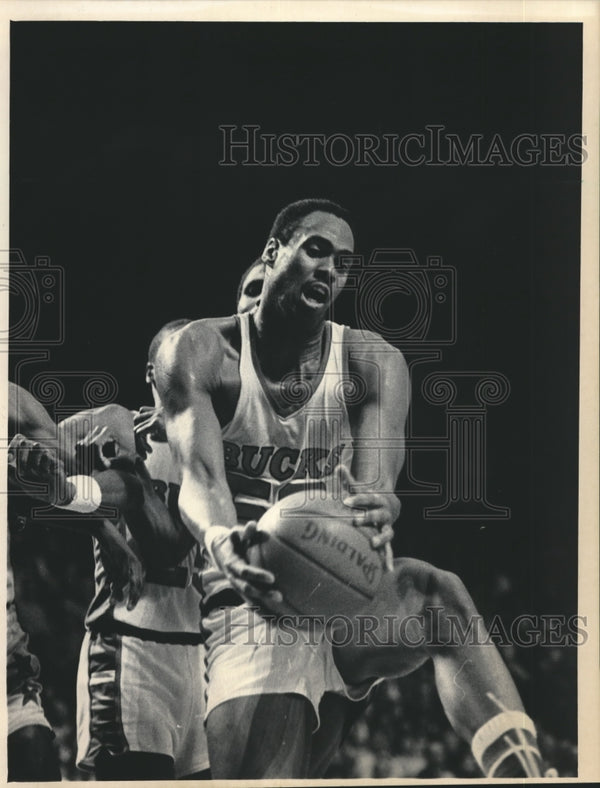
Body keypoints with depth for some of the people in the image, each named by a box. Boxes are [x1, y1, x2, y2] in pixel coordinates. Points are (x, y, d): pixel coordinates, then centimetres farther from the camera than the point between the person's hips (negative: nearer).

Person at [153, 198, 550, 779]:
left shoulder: (372, 362, 0)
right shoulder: (197, 353, -3)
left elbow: (377, 485, -14)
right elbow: (199, 478, -18)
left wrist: (379, 508, -41)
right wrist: (218, 539, -43)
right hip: (254, 601, 0)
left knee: (438, 595, -33)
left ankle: (520, 771, -40)